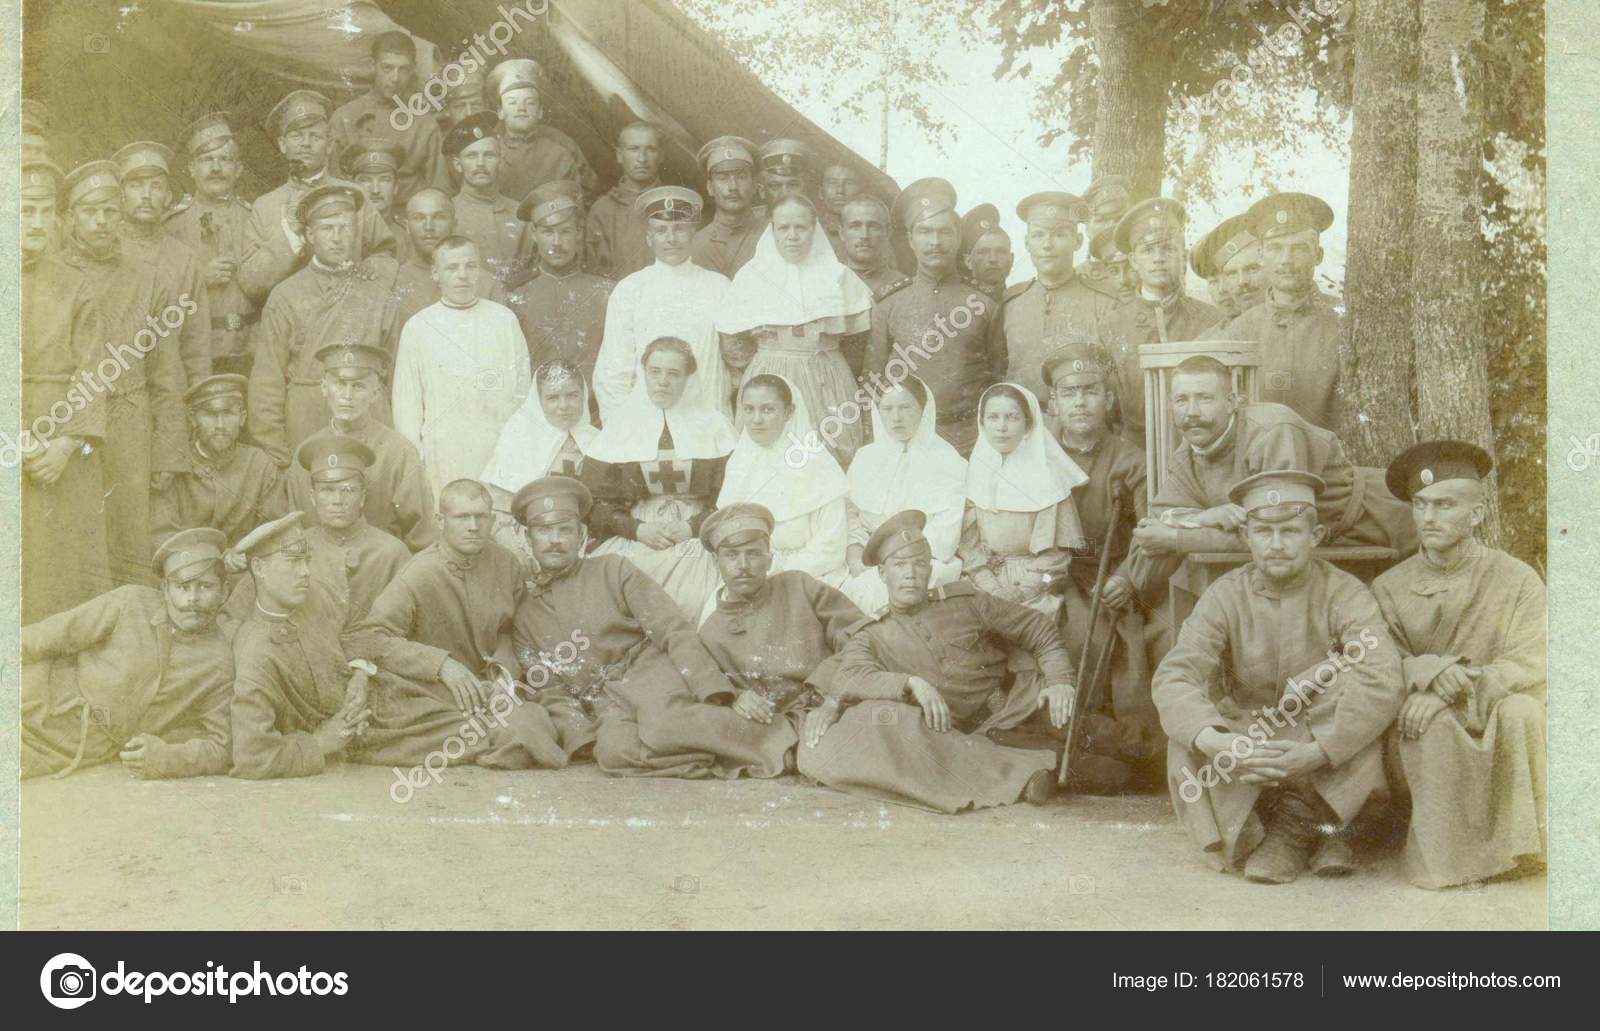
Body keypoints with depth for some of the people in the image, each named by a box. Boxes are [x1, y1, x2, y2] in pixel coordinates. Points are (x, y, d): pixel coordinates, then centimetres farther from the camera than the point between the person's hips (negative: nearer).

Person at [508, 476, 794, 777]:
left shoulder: (613, 570, 9)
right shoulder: (523, 618, 17)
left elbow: (673, 631, -1)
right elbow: (547, 691, 9)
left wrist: (711, 693, -16)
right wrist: (581, 737, -13)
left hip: (649, 674, -2)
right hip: (603, 706, 2)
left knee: (662, 727, -38)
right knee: (613, 751, -35)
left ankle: (772, 741, -28)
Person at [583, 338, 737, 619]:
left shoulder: (714, 426, 10)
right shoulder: (619, 426, 11)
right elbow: (592, 499, 7)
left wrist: (691, 527, -10)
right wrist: (638, 529, -7)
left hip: (695, 539, 0)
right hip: (632, 542, 1)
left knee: (694, 601, -28)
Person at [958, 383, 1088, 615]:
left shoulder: (1047, 474, 0)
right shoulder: (973, 471, 6)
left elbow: (1055, 554, -3)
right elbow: (967, 545, 3)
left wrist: (1015, 593, -11)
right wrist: (993, 589, -10)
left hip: (1035, 593, -2)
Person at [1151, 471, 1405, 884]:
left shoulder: (1344, 593, -10)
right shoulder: (1226, 596, -5)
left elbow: (1383, 682, -27)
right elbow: (1172, 678, -20)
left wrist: (1316, 752, -38)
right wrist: (1216, 742, -40)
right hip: (1249, 737, 1)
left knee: (1352, 677, -29)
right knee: (1188, 739, -28)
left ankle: (1296, 819, -17)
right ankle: (1319, 824, -20)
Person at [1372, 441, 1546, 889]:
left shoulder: (1517, 580, 0)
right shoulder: (1389, 588, 5)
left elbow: (1529, 667, -11)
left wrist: (1454, 689, -26)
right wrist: (1423, 670, -27)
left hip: (1500, 735, 0)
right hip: (1423, 740, 1)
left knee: (1520, 711, -32)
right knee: (1434, 725, -32)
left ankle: (1518, 846, -20)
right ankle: (1441, 856, -23)